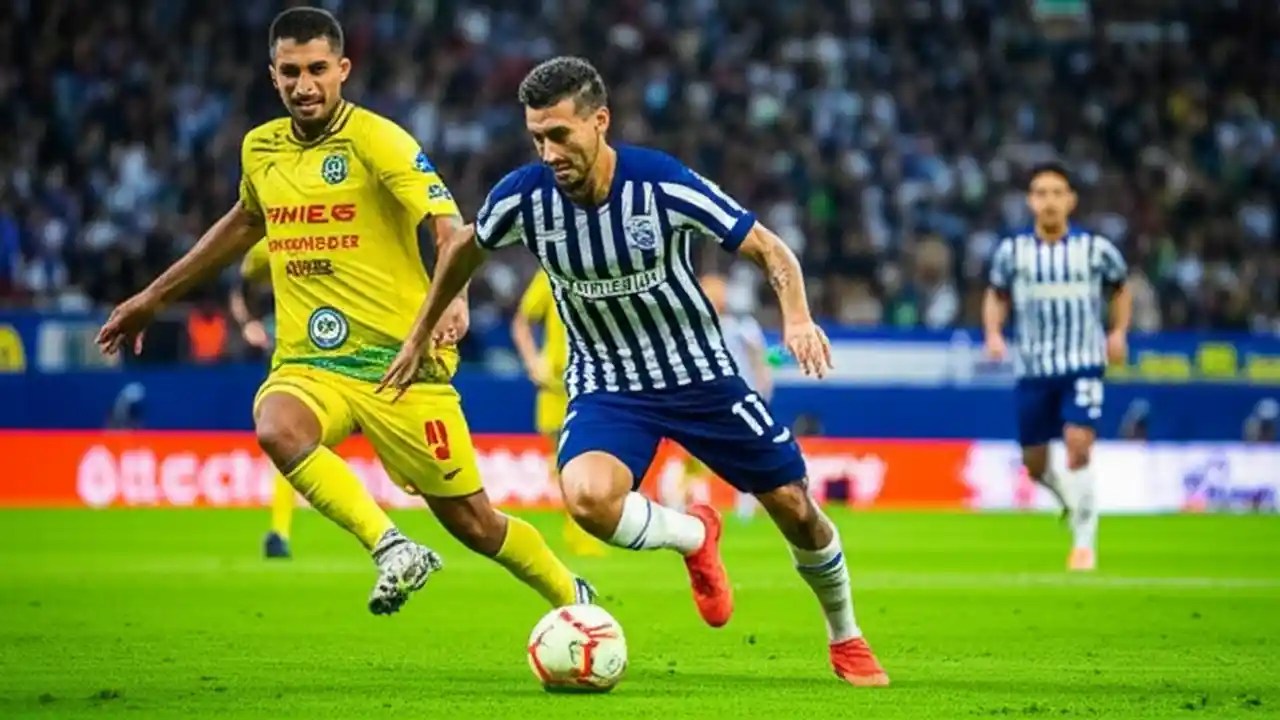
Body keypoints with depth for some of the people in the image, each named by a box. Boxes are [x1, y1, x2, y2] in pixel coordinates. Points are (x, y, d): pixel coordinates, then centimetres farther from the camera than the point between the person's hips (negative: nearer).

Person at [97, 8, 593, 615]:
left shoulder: (375, 139, -10)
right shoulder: (261, 149, 9)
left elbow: (449, 227, -21)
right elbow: (244, 223, 30)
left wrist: (454, 298, -42)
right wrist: (152, 298, 34)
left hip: (396, 358, -4)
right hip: (307, 361, 5)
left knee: (472, 523, 1)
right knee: (276, 430, -32)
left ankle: (572, 599, 27)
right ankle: (394, 550, -27)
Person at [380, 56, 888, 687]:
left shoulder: (664, 185, -24)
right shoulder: (525, 197, -17)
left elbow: (769, 250, -16)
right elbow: (464, 247, 6)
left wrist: (797, 317, -35)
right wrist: (421, 334, 14)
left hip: (700, 373, -1)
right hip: (606, 386, 1)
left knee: (795, 509, 5)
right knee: (585, 496, -30)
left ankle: (845, 640, 36)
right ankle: (693, 536, 4)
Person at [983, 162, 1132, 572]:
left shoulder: (1095, 249, -3)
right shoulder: (1012, 250, -1)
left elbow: (1120, 289, 14)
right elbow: (996, 295, 14)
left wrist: (1119, 331, 0)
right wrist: (993, 333, -4)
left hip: (1083, 365, -2)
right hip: (1032, 368, 2)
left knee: (1078, 446, -20)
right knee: (1035, 465, 7)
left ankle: (1084, 542, -10)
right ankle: (1070, 500, 42)